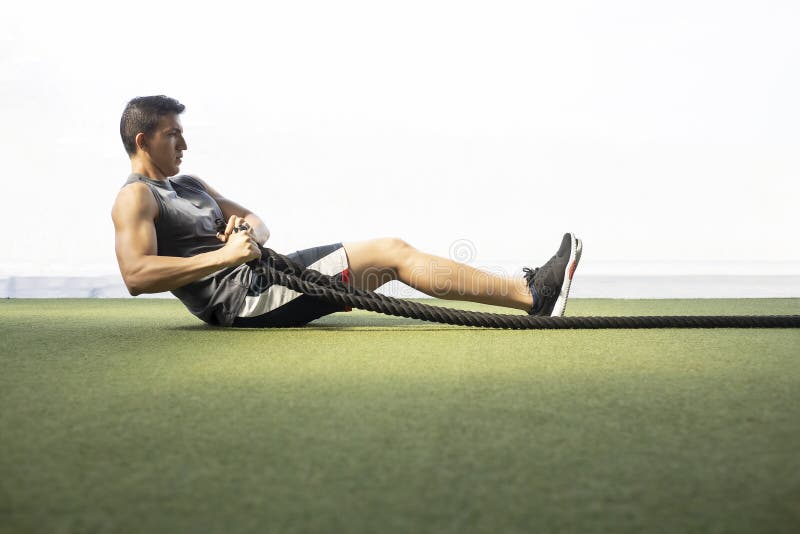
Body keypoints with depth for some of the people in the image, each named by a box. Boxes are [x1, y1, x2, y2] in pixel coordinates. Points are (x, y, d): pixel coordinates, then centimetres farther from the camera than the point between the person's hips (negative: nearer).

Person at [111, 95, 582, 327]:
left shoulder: (190, 184, 23)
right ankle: (534, 295, -14)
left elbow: (258, 224, 23)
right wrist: (225, 255, -23)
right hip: (241, 299, -9)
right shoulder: (135, 198, -4)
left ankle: (526, 288, 1)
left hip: (265, 272, 9)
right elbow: (136, 275, -21)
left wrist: (246, 228, -2)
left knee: (392, 251, 0)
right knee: (391, 253, -16)